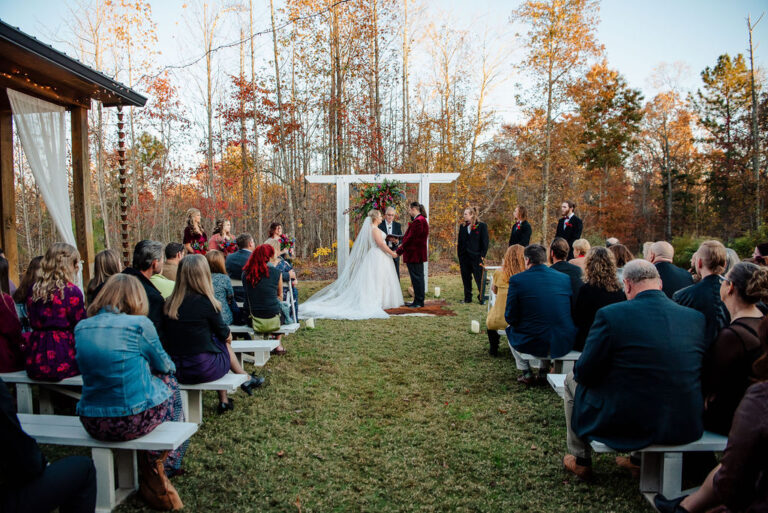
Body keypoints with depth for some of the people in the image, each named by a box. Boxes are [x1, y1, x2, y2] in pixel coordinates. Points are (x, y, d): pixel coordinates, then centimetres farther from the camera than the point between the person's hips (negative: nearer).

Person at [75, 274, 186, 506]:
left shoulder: (81, 328, 2)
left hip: (92, 425, 5)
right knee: (169, 381, 22)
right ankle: (163, 467, 34)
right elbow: (165, 365, 3)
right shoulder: (139, 324, -13)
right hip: (134, 420, -5)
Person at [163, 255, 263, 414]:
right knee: (224, 341, 19)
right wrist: (228, 333, 21)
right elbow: (225, 334, -3)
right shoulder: (205, 303, -16)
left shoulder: (168, 304, -2)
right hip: (204, 370, -5)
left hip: (175, 371, 5)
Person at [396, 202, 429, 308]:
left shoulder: (418, 221, -19)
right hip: (418, 254, 10)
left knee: (417, 278, -3)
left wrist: (399, 251, -14)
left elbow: (411, 238, -20)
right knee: (418, 277, 14)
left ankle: (419, 302, 4)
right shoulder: (421, 220, 15)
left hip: (415, 255, -10)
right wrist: (402, 244, 10)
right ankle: (418, 301, 22)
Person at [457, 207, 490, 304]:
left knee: (479, 279, 0)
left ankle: (481, 298, 13)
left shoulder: (481, 226, -3)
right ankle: (467, 298, 20)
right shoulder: (462, 226, 10)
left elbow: (485, 243, -3)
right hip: (464, 258, 4)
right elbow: (460, 243, 11)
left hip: (476, 257, -4)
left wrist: (482, 257, -9)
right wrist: (460, 258, 6)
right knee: (466, 279, 9)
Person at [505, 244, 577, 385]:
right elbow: (570, 312, 10)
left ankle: (526, 373, 25)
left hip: (532, 344, -3)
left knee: (510, 329, 29)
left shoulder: (517, 280, -10)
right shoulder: (565, 278, 1)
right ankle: (544, 370, 37)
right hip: (564, 344, 4)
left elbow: (510, 318, -6)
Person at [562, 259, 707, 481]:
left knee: (572, 379, 22)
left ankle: (581, 461, 35)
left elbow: (585, 373, -13)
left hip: (623, 425, -5)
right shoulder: (696, 317, -3)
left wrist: (580, 371, 11)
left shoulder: (610, 315, -19)